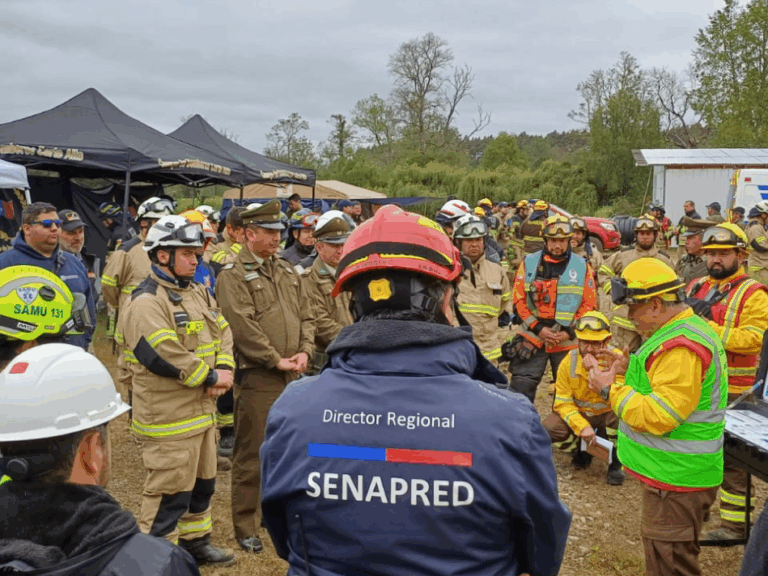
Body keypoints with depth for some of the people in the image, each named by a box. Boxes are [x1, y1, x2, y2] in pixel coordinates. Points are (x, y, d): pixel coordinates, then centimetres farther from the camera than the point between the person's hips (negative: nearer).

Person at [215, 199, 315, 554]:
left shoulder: (287, 272, 14)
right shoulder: (233, 276, -8)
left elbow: (305, 317, 14)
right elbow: (243, 327, -17)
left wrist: (304, 352, -2)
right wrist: (276, 360, -15)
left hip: (291, 377, 7)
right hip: (256, 378, -7)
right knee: (252, 455, 1)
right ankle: (246, 528, 14)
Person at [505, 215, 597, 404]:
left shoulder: (582, 266, 3)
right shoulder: (529, 263, 3)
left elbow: (590, 304, 3)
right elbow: (519, 301, 1)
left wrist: (569, 332, -8)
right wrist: (538, 329, -9)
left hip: (568, 342, 1)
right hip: (533, 338, 0)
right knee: (520, 388, -5)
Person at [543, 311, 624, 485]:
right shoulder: (568, 362, -15)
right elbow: (563, 402, -12)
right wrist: (582, 426, -27)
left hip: (608, 414, -2)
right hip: (578, 414, 2)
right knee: (550, 428, -25)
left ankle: (616, 462, -7)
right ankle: (582, 449, 10)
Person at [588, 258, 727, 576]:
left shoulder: (680, 348, -25)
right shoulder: (691, 328, 11)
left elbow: (659, 415, -28)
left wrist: (610, 389, -19)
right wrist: (629, 370, 8)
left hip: (676, 477, -11)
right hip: (676, 472, 11)